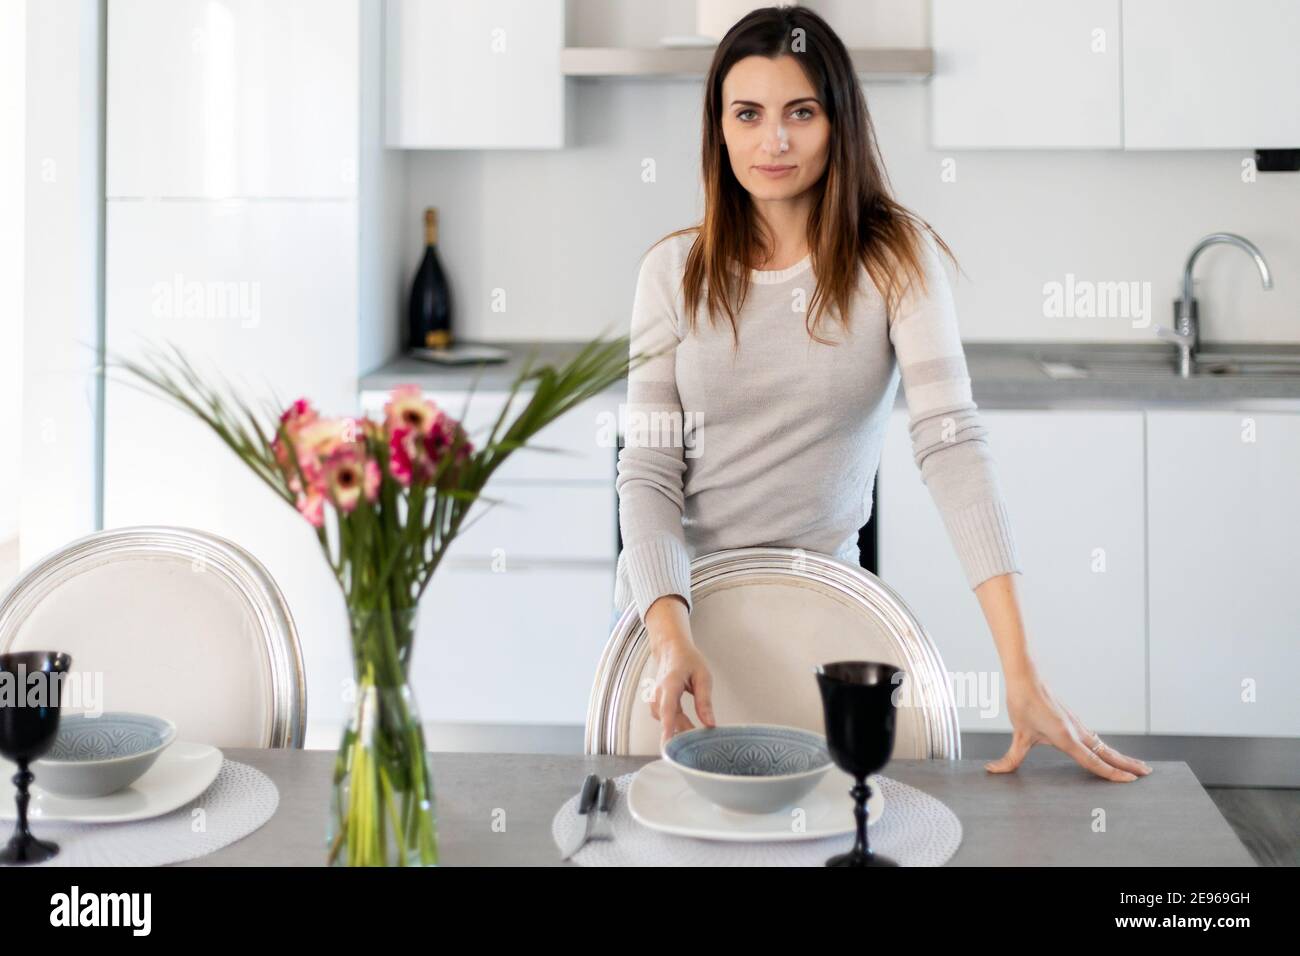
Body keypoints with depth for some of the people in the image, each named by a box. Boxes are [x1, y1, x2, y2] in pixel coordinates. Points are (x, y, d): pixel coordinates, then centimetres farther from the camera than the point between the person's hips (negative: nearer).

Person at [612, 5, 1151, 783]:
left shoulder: (895, 258, -10)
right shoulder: (676, 270, -4)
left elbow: (952, 442, -21)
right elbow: (649, 471, -8)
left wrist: (1022, 672, -29)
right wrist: (673, 638, -25)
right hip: (673, 600, 2)